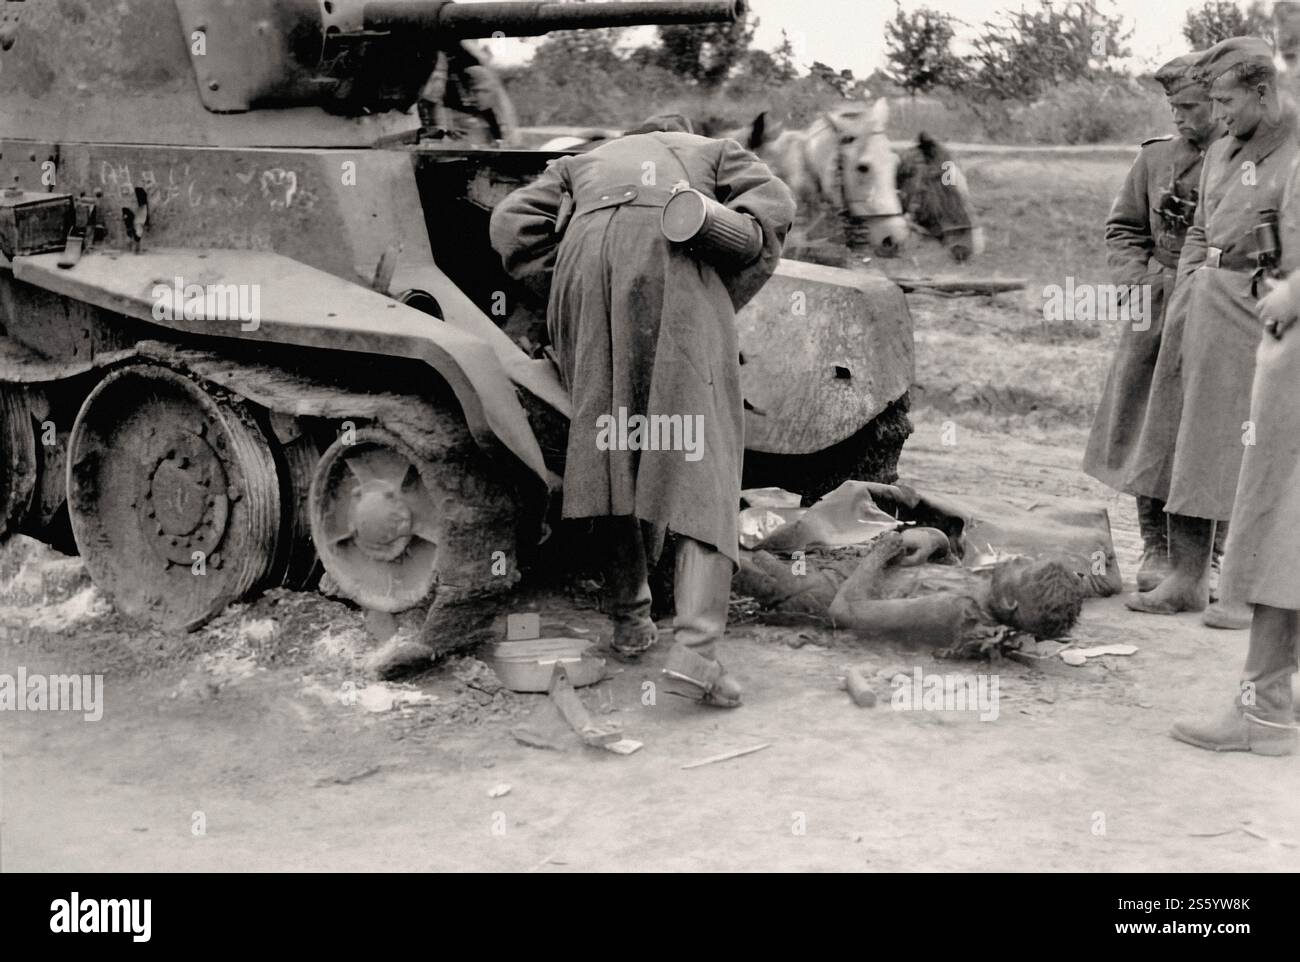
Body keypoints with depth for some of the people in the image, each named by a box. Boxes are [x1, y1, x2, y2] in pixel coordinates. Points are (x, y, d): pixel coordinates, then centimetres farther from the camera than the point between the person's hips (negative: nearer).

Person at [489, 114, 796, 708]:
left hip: (588, 257, 2)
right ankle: (695, 644, -18)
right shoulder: (717, 152, 36)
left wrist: (560, 293, 22)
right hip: (677, 264, -2)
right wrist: (725, 301, 13)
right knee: (701, 458, -5)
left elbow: (511, 223, 22)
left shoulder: (583, 162, 40)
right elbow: (772, 207, 13)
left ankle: (629, 619, 17)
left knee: (608, 451, 13)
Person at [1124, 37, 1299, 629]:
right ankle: (1185, 580, 17)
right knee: (1183, 446, 8)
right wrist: (1184, 305, 12)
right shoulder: (1220, 153, 16)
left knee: (1249, 453, -3)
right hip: (1202, 307, 7)